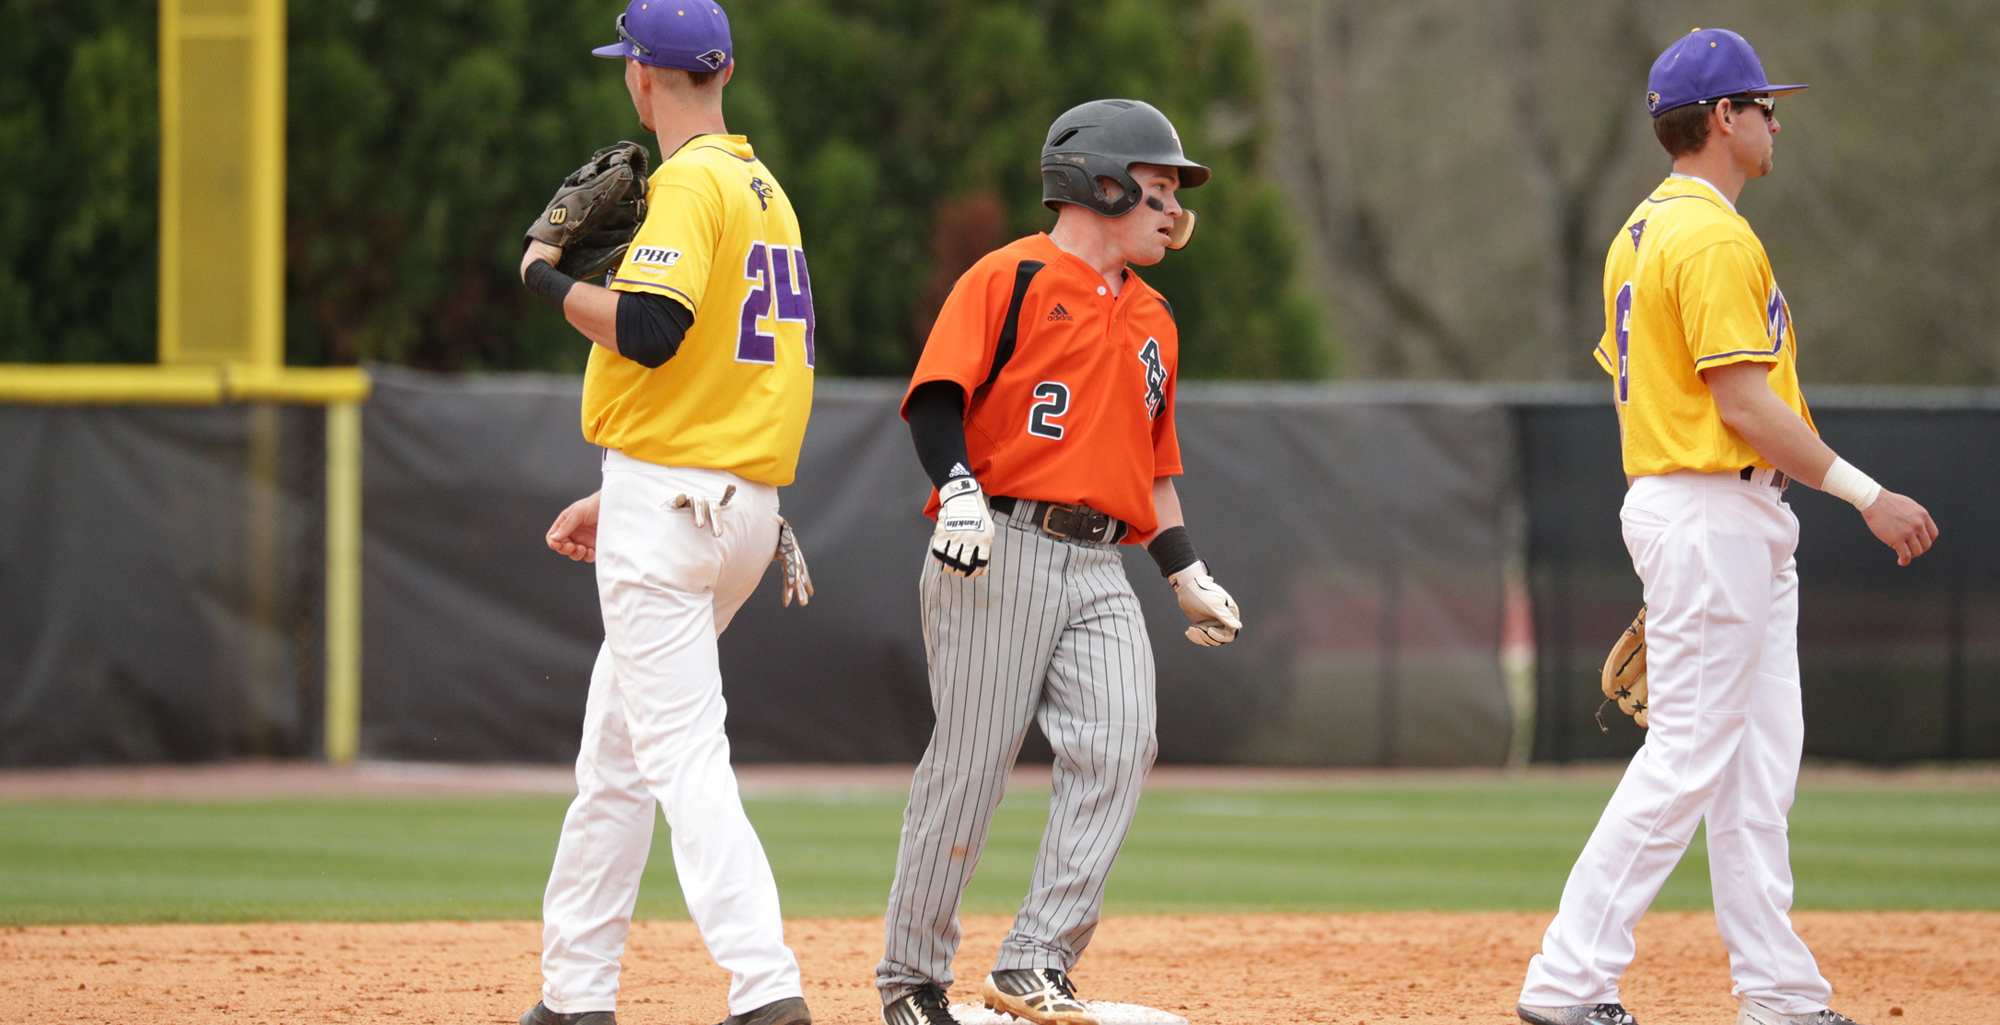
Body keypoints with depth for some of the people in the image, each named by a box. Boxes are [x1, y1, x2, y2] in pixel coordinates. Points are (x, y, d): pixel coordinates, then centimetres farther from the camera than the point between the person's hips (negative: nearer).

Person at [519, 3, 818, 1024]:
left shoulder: (691, 183, -12)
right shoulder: (766, 190, 17)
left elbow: (647, 331, -25)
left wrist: (550, 281, -7)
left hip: (667, 512, -10)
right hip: (745, 507, 10)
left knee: (682, 756, -14)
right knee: (611, 753, 17)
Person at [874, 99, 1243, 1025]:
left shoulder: (1153, 320, 23)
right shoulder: (1012, 278, 0)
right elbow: (936, 394, -9)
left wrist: (1186, 574, 22)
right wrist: (958, 487, -24)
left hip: (1100, 571, 6)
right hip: (998, 553, -6)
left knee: (1117, 748, -13)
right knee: (969, 764, -6)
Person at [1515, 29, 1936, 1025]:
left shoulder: (1641, 233, 15)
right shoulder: (1715, 236, -16)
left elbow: (1628, 376, 19)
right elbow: (1743, 399, -21)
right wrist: (1865, 493, -18)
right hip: (1714, 515, -11)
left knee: (1758, 765, 10)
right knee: (1688, 757, -9)